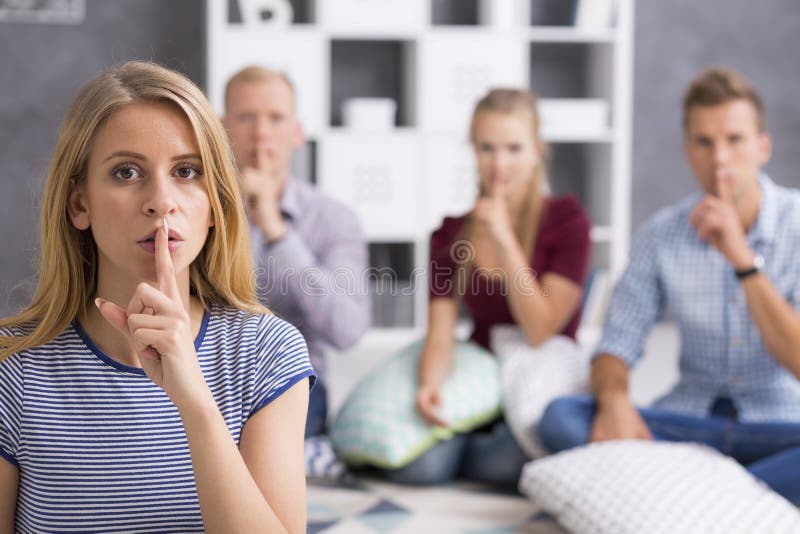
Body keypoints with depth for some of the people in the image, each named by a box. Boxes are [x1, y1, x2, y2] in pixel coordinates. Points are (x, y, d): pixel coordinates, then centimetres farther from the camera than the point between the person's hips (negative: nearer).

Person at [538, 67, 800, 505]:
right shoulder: (661, 235, 0)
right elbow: (618, 342, 0)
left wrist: (744, 260, -25)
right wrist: (614, 400, -23)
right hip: (690, 421, 3)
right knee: (560, 416, -23)